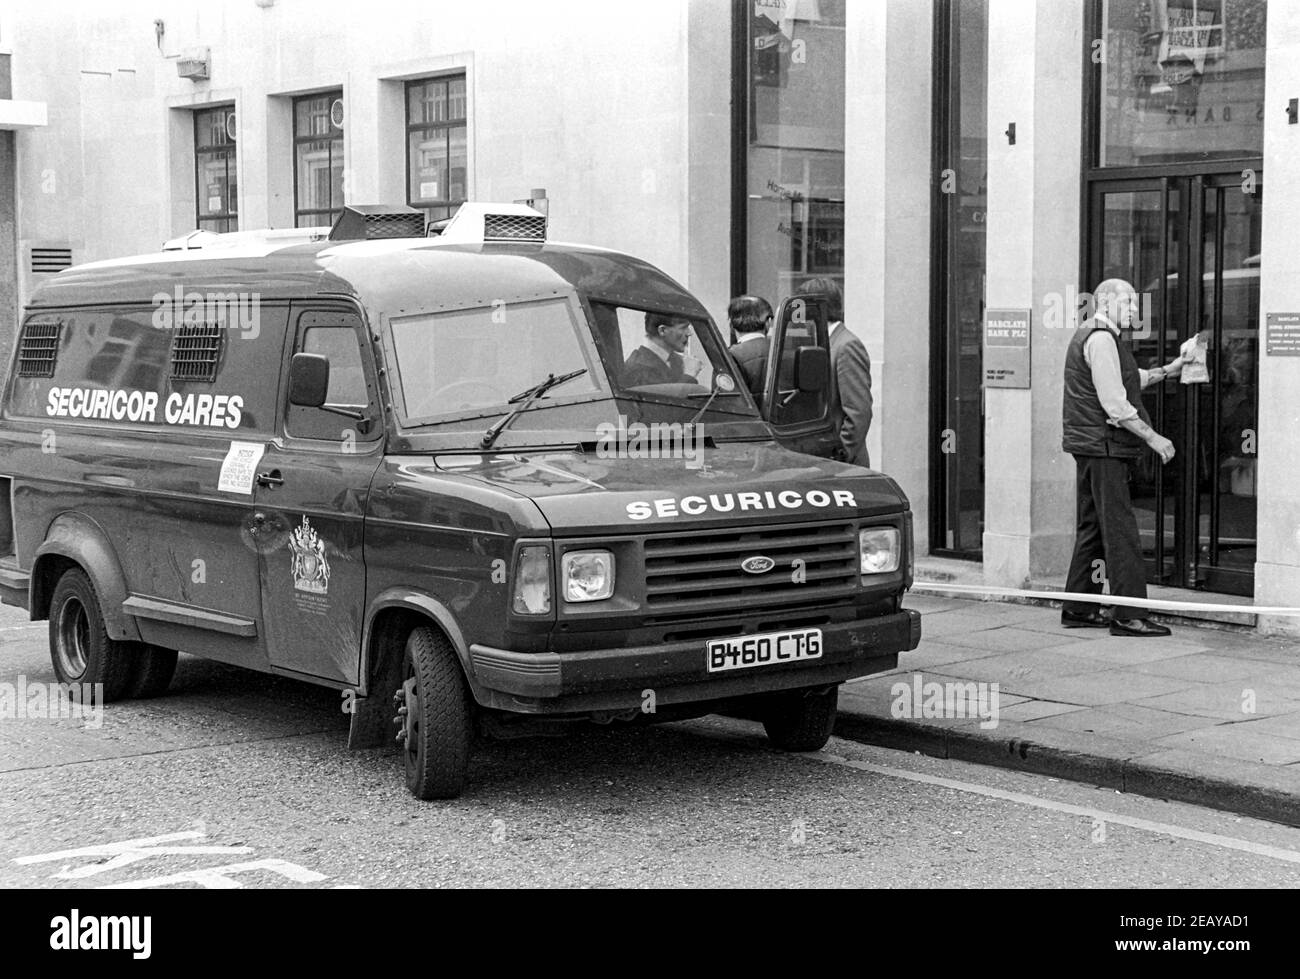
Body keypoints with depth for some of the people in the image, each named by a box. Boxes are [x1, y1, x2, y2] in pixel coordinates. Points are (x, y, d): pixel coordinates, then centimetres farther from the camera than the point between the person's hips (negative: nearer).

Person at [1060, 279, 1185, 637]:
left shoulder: (1091, 335, 19)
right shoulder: (1100, 339, -14)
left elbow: (1128, 380, 30)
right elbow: (1115, 404, -19)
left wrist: (1167, 371, 23)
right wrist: (1153, 437, -15)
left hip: (1091, 446, 11)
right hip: (1102, 446, -11)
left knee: (1092, 528, 14)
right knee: (1119, 528, -11)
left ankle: (1078, 609, 19)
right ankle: (1128, 615, -12)